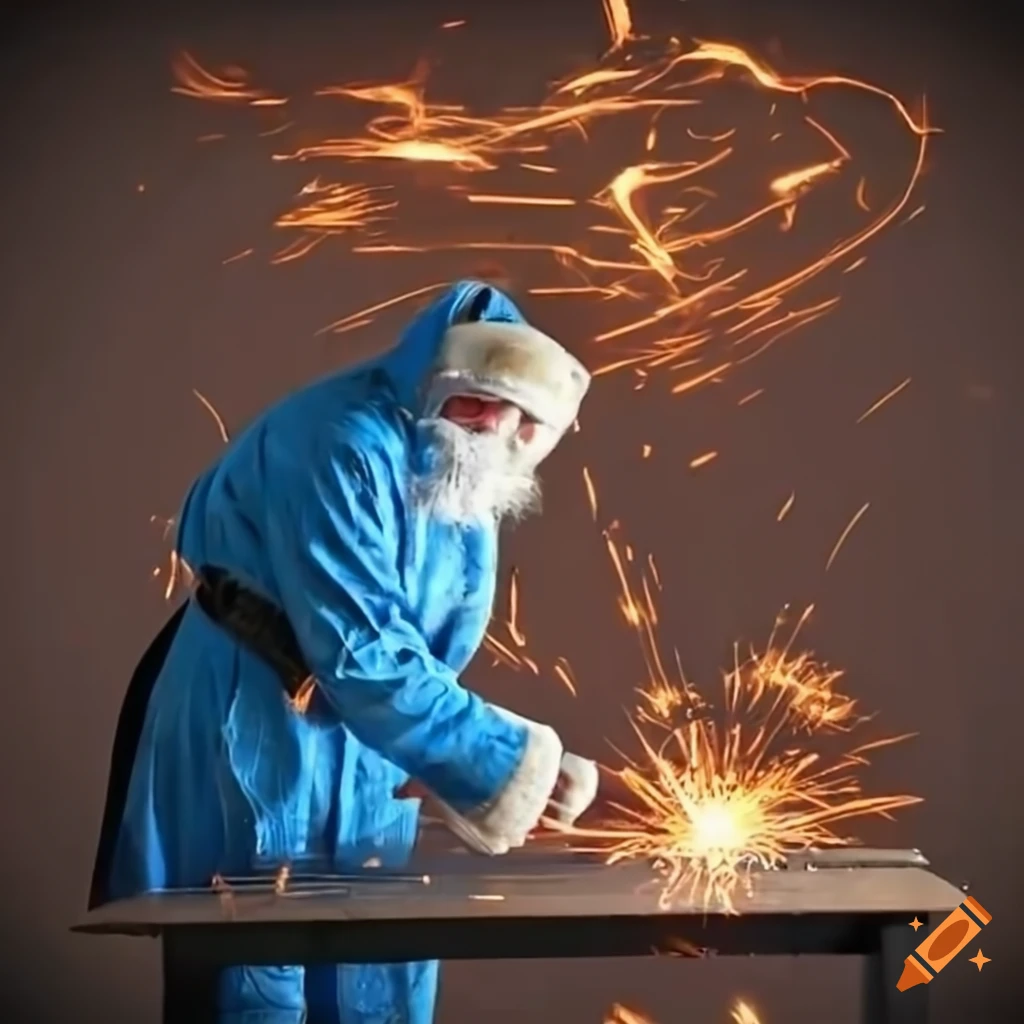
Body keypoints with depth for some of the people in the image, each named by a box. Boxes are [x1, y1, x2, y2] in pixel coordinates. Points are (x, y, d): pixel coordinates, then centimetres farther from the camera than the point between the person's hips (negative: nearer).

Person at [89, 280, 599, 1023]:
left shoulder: (466, 486, 2)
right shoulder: (343, 445, -26)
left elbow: (437, 649, 8)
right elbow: (359, 655, -31)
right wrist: (505, 765, -30)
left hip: (368, 741, 8)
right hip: (252, 728, -8)